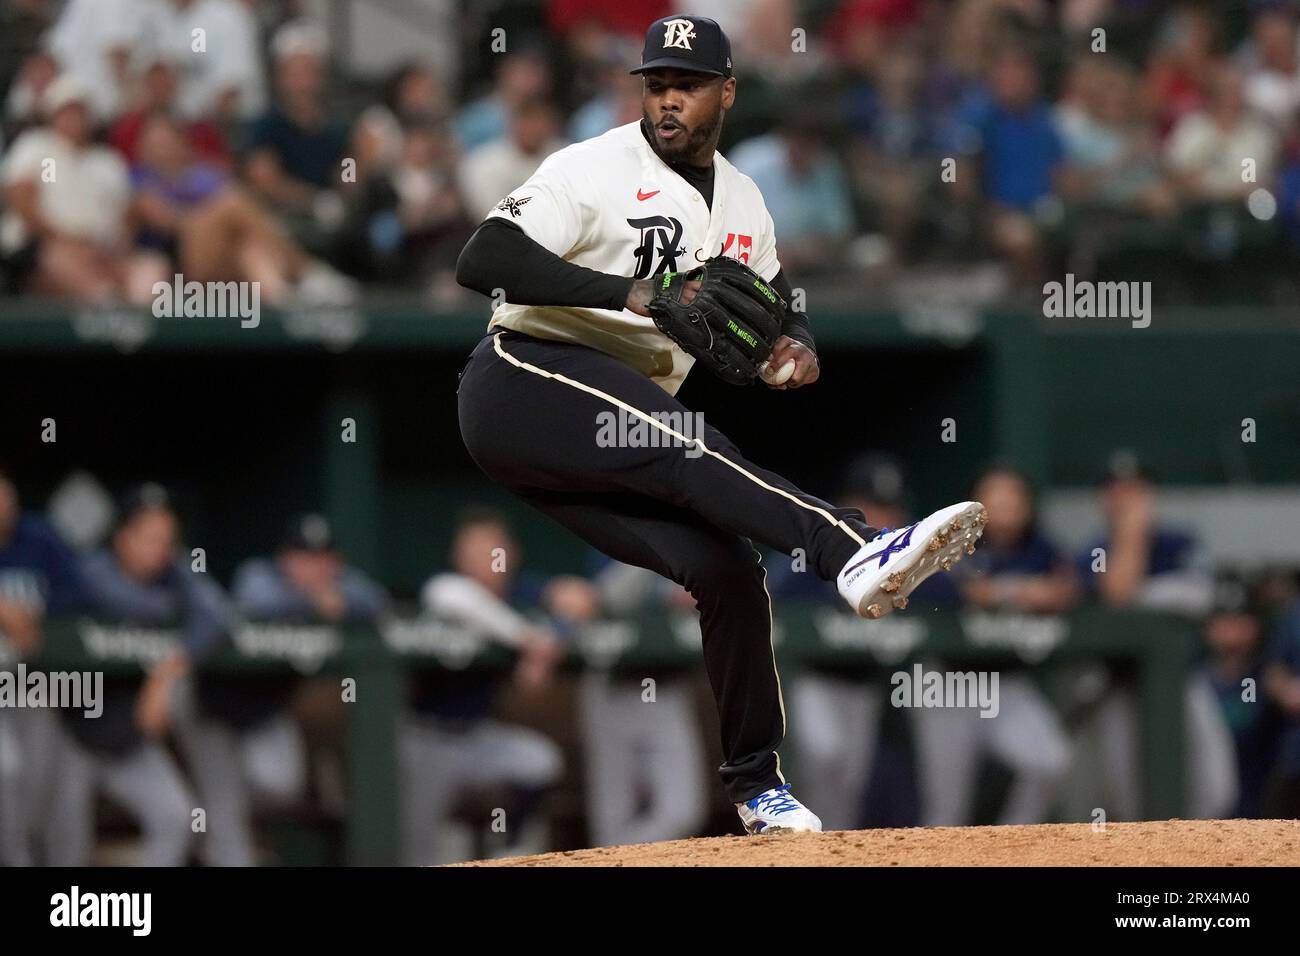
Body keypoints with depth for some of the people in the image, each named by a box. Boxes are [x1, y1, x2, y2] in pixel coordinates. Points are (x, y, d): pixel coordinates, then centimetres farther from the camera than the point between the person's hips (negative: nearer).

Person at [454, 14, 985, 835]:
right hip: (524, 387, -7)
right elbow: (484, 260, -22)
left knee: (726, 568, -7)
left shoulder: (744, 205, 15)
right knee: (688, 445, -32)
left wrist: (797, 348, -3)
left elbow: (775, 307, 24)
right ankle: (855, 553, -51)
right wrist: (629, 293, -30)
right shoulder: (595, 172, -9)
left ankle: (756, 784, 7)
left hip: (608, 452, 7)